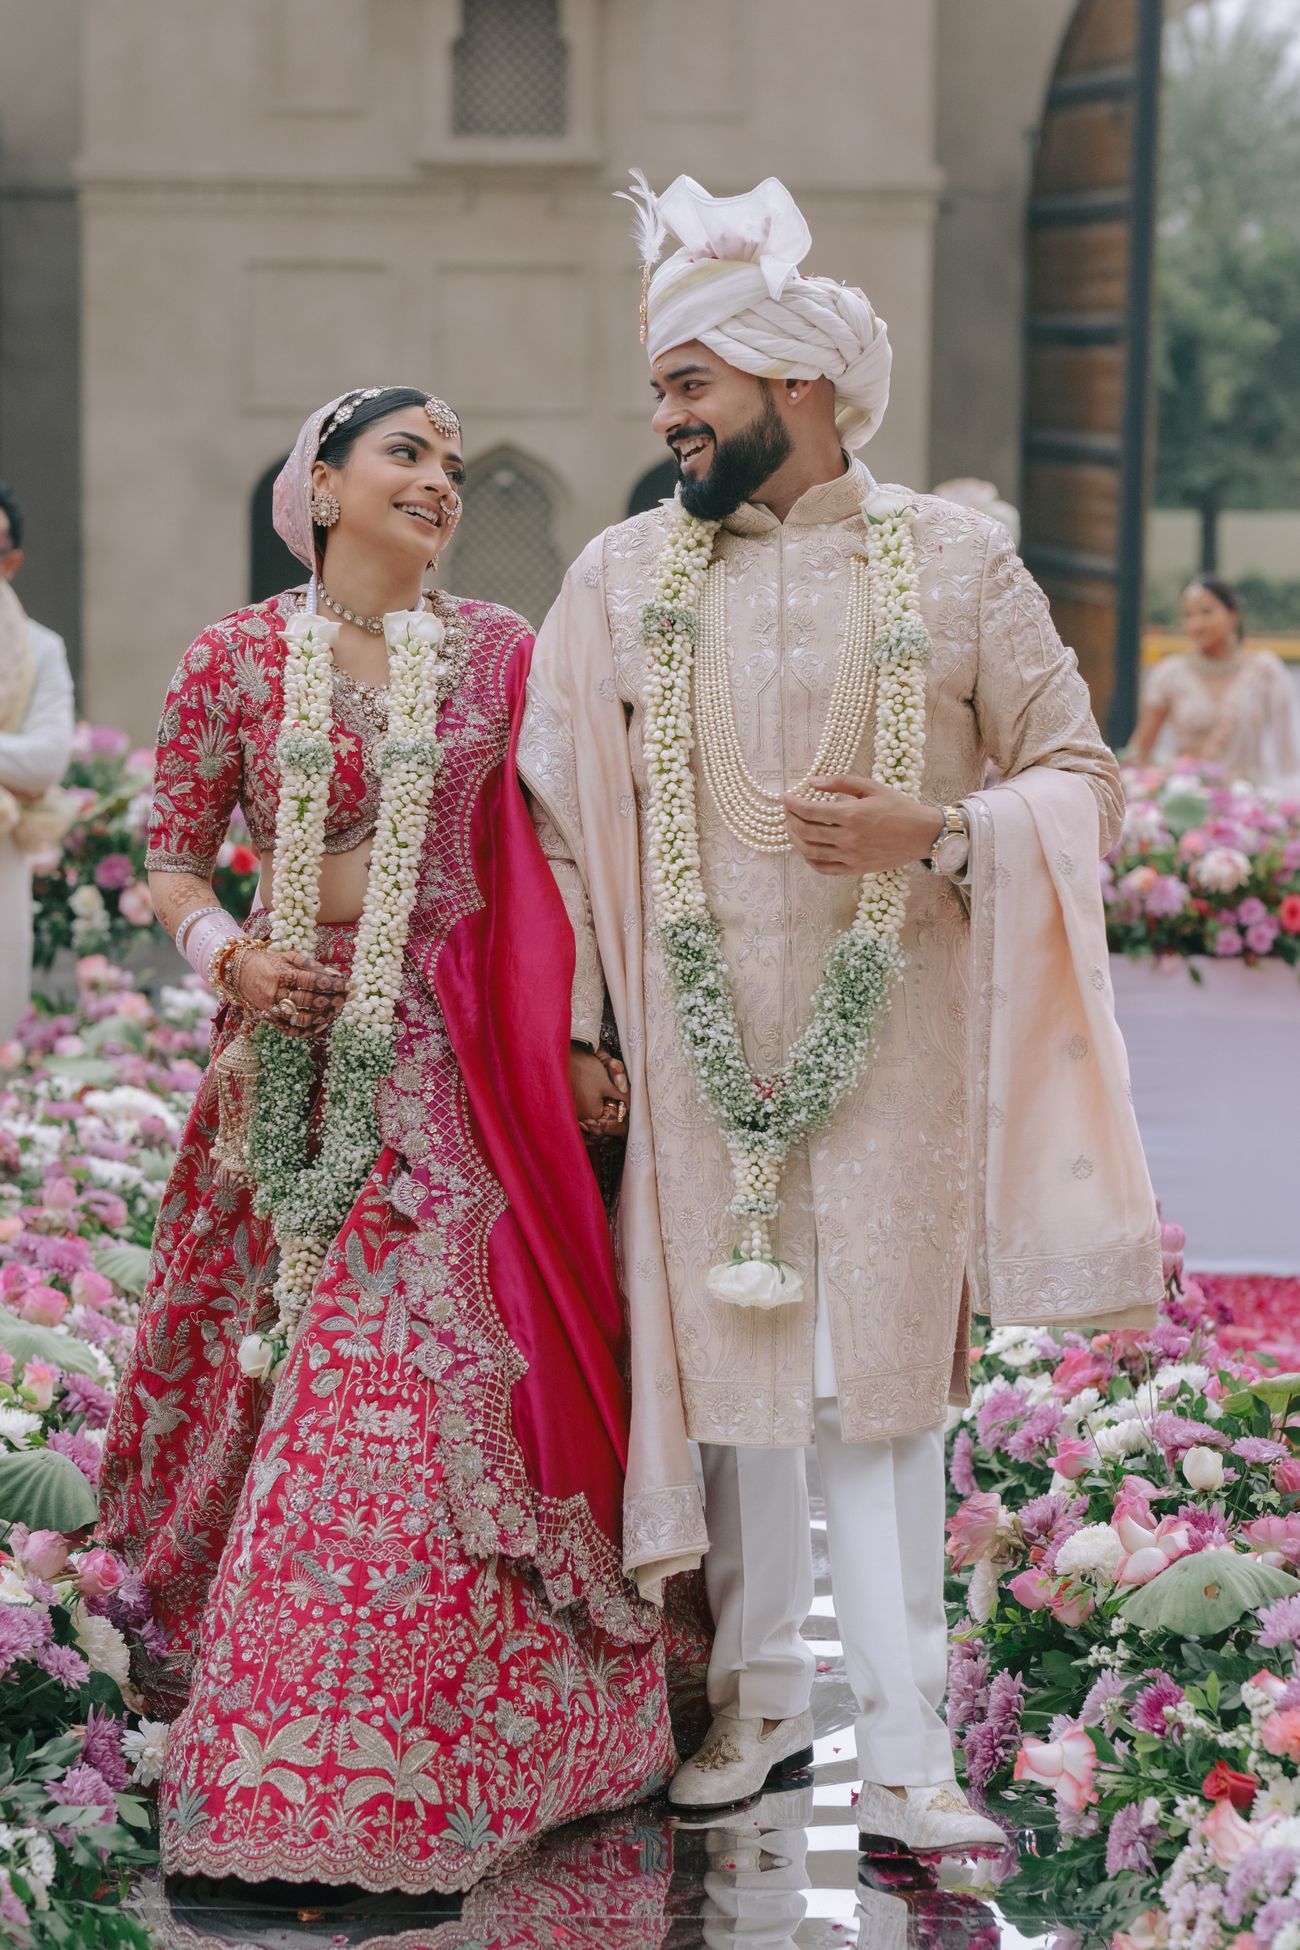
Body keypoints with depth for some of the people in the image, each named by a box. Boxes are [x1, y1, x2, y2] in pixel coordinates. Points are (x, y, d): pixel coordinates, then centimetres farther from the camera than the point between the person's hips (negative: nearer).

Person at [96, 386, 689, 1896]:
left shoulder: (497, 652, 7)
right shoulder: (233, 658, 4)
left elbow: (548, 861, 9)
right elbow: (172, 859, 8)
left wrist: (579, 1038, 0)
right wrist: (232, 956, -11)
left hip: (455, 1067, 0)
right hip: (296, 1060, 0)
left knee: (450, 1369, -8)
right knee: (281, 1371, 3)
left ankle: (419, 1764, 1)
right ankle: (279, 1743, 17)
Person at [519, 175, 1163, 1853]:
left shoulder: (954, 560, 0)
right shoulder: (623, 576, 5)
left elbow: (1079, 777, 2)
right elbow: (558, 820, 8)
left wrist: (931, 832, -16)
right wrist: (576, 1030, 4)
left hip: (895, 1035, -2)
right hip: (704, 1037, 2)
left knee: (881, 1382, -1)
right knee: (736, 1369, 7)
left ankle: (905, 1747, 3)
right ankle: (760, 1695, 22)